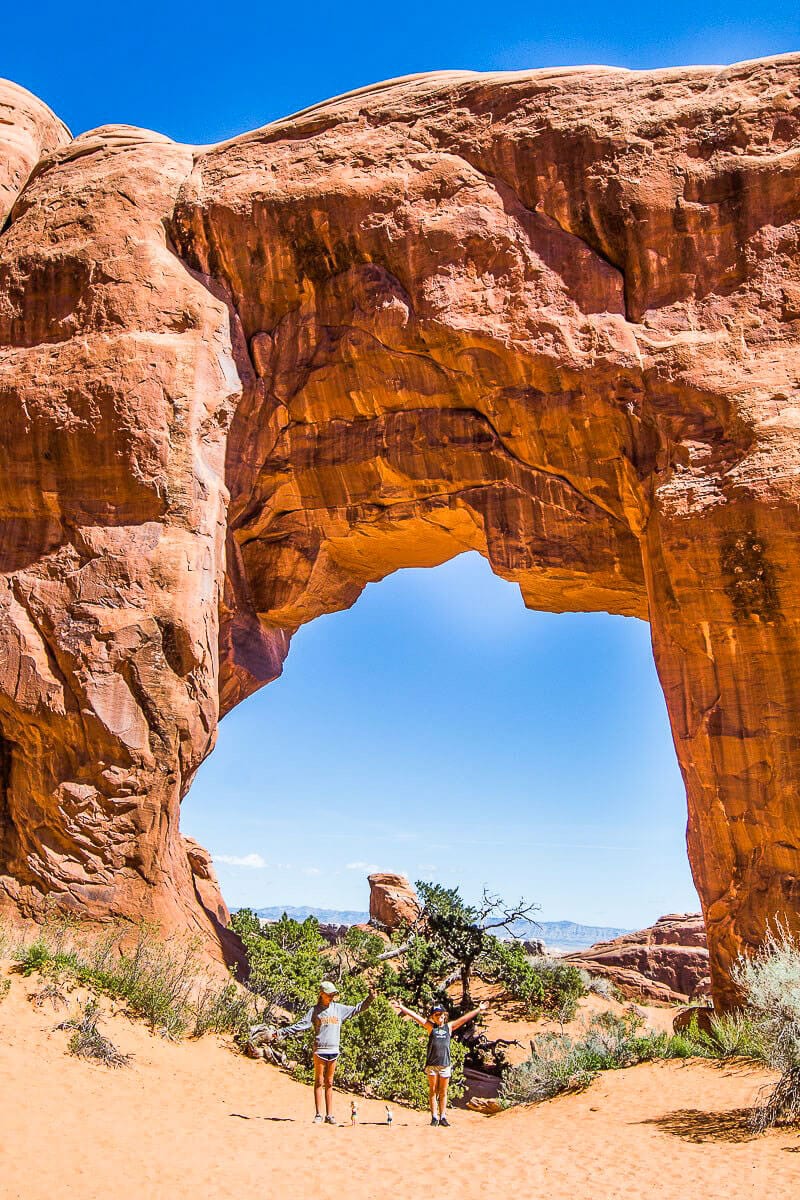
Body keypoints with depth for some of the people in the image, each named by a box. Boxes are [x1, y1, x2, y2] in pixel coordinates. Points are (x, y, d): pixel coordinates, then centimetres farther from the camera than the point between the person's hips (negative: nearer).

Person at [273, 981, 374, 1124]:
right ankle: (319, 1115, 2)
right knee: (319, 1082, -1)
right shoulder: (315, 1010, 1)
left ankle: (329, 1115, 10)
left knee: (329, 1083, 8)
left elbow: (356, 1009, 17)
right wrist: (282, 1032, -13)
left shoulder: (339, 1008, 12)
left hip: (334, 1050, 3)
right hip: (319, 1050, -3)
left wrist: (369, 999, 8)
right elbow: (301, 1025, -4)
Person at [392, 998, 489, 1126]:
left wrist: (479, 1009, 8)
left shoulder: (449, 1026, 11)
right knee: (433, 1091, 2)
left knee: (443, 1092, 5)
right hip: (432, 1064, -1)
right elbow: (414, 1015, 2)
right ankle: (434, 1117, 7)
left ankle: (443, 1117, 11)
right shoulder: (430, 1026, 7)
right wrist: (401, 1007, -3)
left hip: (445, 1065, 1)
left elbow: (465, 1018, 10)